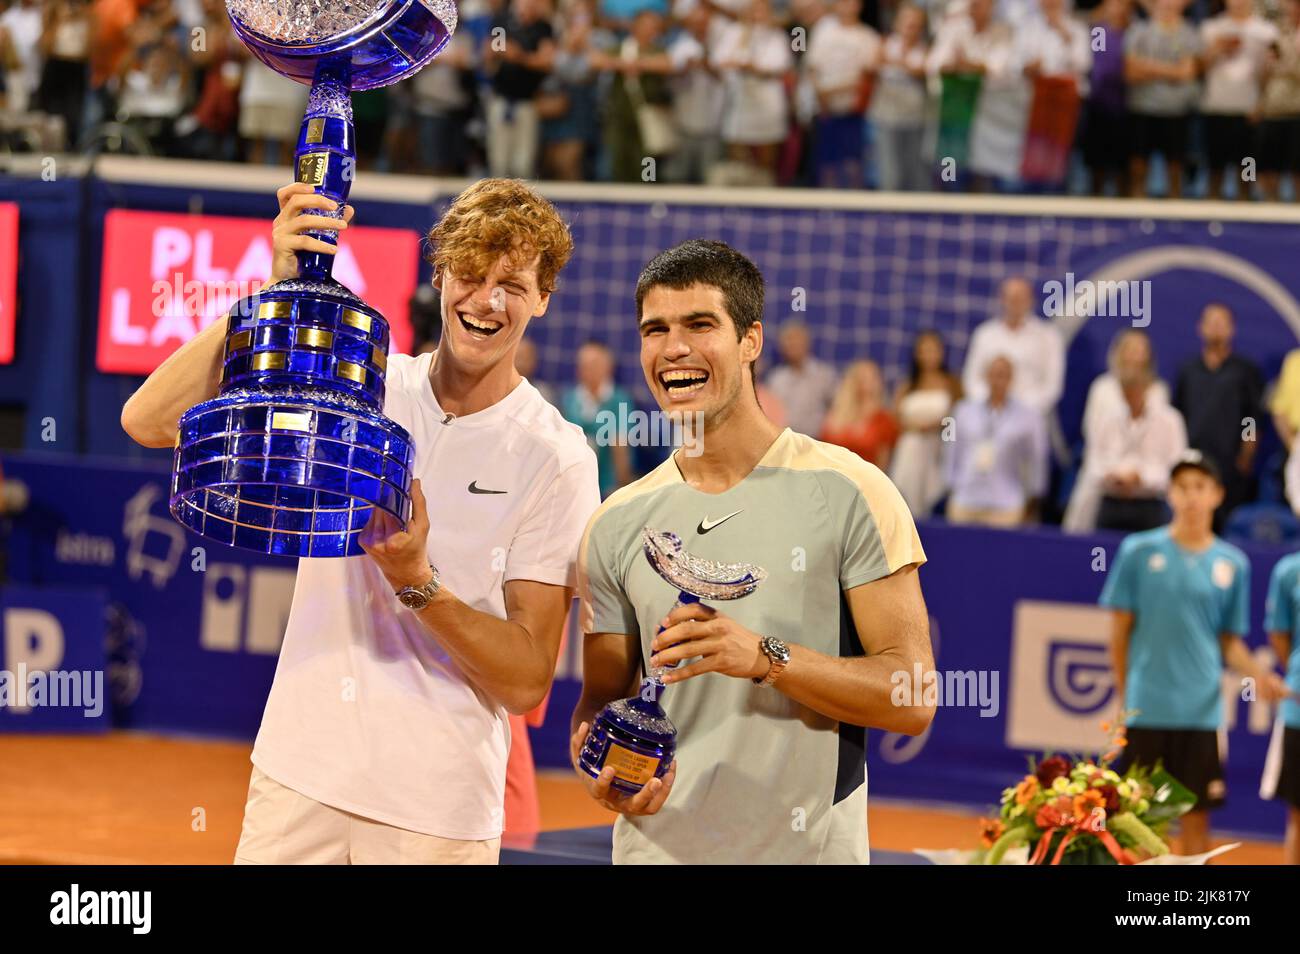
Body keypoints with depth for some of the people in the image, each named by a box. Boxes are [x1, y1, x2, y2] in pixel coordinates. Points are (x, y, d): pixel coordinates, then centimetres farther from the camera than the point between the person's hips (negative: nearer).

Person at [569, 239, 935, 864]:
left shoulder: (848, 493, -8)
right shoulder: (617, 525, 4)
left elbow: (912, 701, -11)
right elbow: (603, 694, 9)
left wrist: (767, 657, -24)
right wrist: (596, 766, -13)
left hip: (808, 848, -3)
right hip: (655, 847, 3)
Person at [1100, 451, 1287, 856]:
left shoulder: (1232, 563, 6)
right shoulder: (1139, 551, 0)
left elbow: (1230, 641, 11)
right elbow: (1120, 630, 4)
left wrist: (1256, 673, -7)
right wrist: (1124, 695, 3)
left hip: (1202, 712, 2)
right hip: (1146, 711, -1)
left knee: (1197, 816, 4)